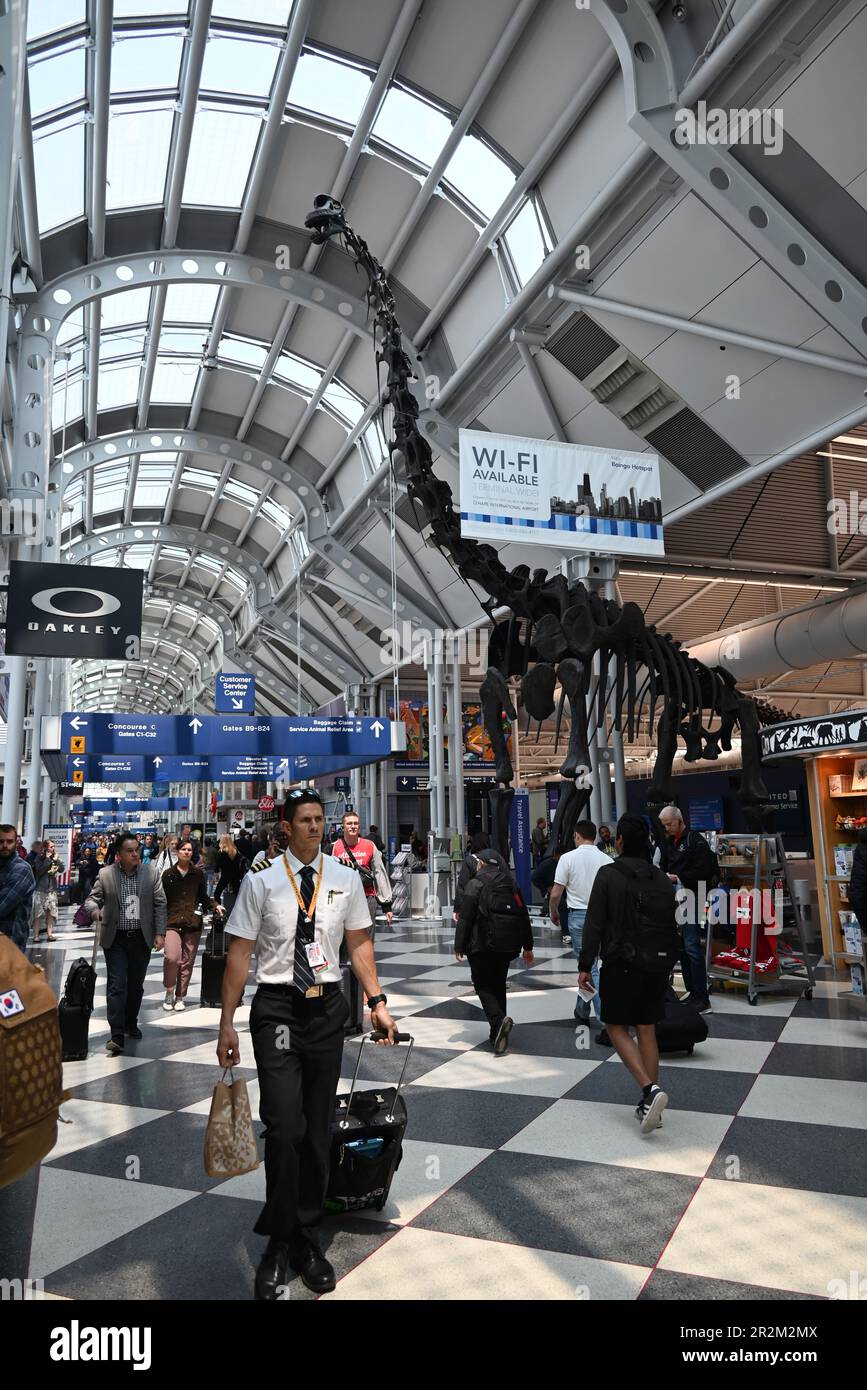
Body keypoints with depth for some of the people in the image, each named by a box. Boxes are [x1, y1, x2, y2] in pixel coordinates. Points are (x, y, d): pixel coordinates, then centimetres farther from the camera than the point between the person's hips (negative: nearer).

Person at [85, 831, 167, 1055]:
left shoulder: (151, 873, -1)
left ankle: (131, 1025, 30)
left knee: (136, 986, 13)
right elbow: (92, 898, 2)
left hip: (142, 938, 2)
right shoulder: (106, 874, -4)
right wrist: (94, 909, -22)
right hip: (116, 939, -2)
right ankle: (117, 1035, -5)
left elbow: (160, 904, 2)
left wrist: (160, 933, -4)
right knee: (117, 986, -6)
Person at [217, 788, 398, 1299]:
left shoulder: (345, 878, 1)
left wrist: (377, 1001, 0)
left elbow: (360, 942, 8)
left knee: (320, 1132, 13)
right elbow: (239, 953, -5)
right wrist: (228, 1024, -5)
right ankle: (279, 1243, 16)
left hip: (328, 1008, 3)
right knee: (285, 1128, -8)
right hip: (277, 1009, -3)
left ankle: (307, 1239, 32)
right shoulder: (262, 881, -7)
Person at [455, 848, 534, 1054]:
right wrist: (527, 947, 16)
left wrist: (459, 947, -7)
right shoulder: (511, 884, 9)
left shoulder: (475, 884, -9)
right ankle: (498, 1034, 18)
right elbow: (523, 916, 11)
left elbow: (465, 918, -12)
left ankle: (499, 1019, -20)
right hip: (507, 945, 6)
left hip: (481, 946, -5)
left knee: (482, 985, 3)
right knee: (499, 985, 16)